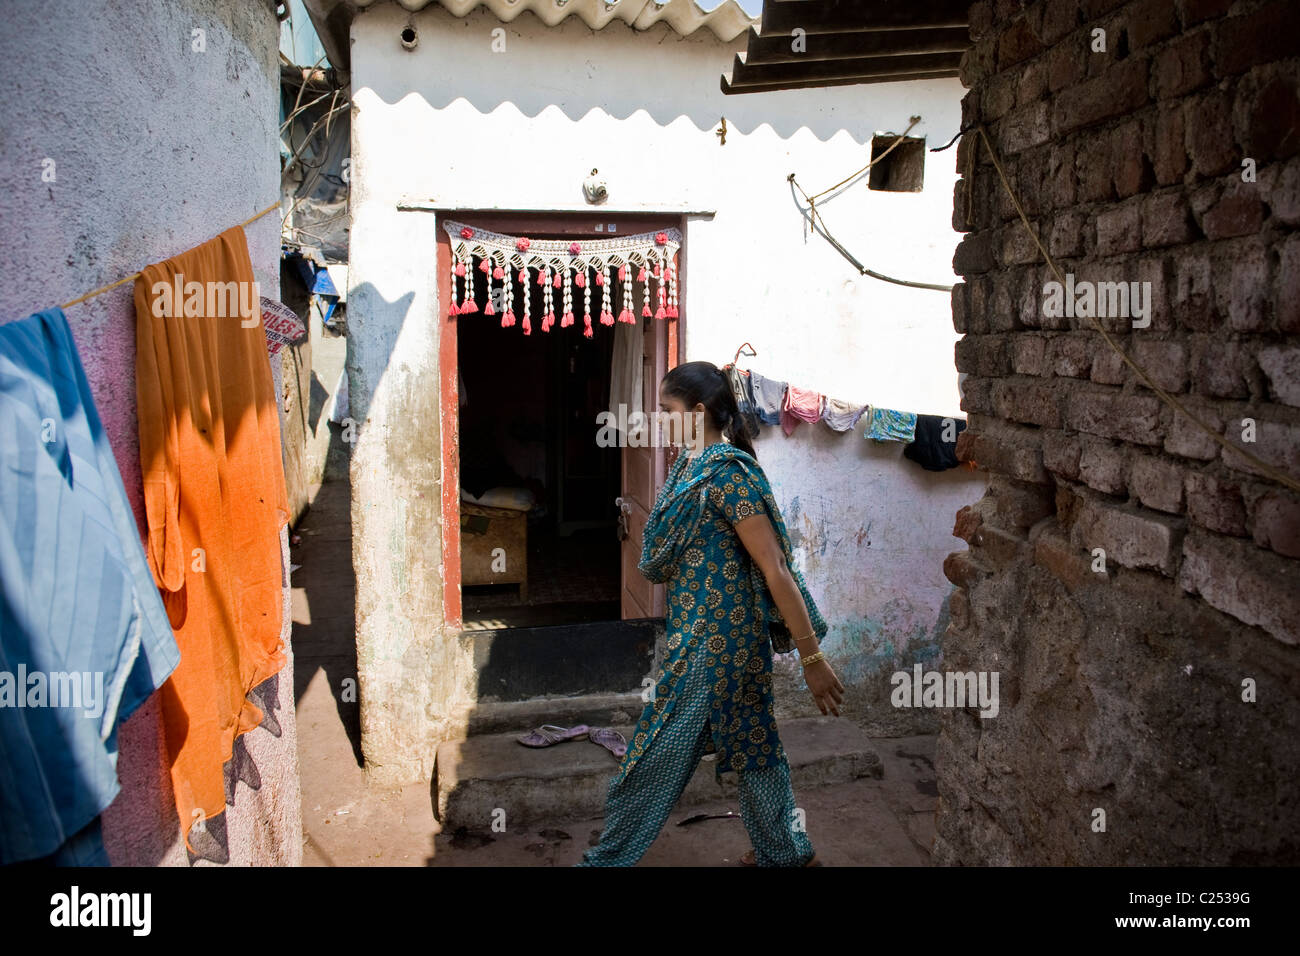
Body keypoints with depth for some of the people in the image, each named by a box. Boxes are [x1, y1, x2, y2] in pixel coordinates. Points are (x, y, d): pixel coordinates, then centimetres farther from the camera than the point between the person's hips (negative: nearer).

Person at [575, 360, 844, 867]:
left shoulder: (725, 473, -20)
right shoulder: (691, 467, 9)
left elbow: (776, 568, -22)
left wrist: (812, 657, -21)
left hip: (712, 636, -9)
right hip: (715, 633, 9)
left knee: (658, 753, 3)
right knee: (752, 742, 19)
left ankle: (609, 857, 17)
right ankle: (787, 851, 35)